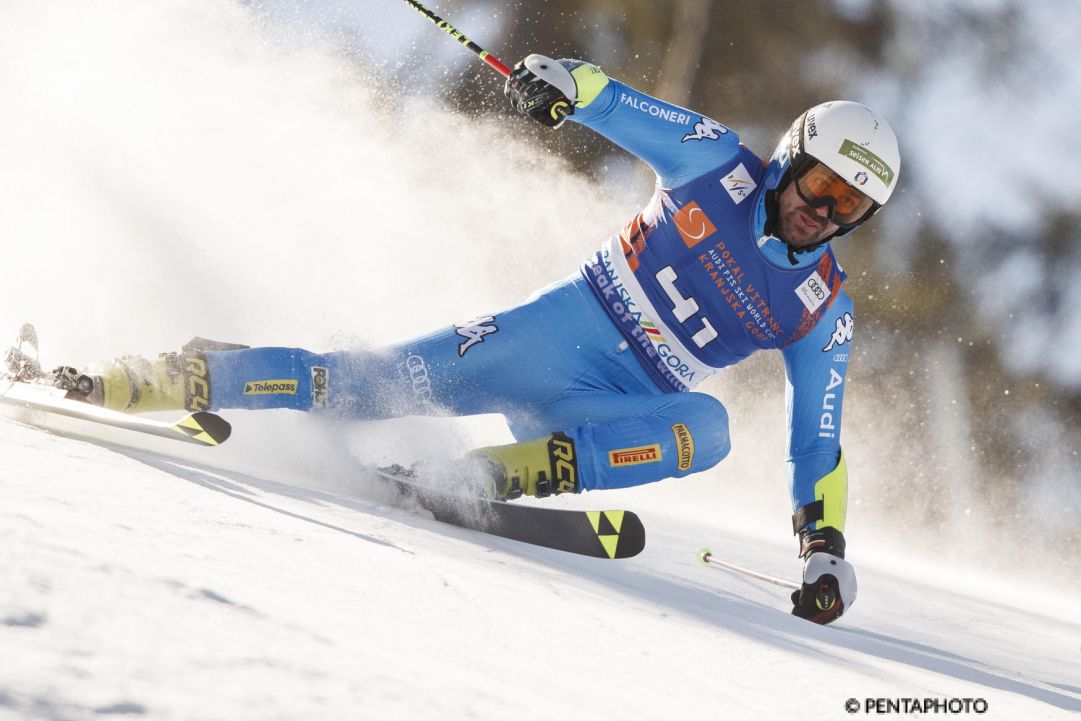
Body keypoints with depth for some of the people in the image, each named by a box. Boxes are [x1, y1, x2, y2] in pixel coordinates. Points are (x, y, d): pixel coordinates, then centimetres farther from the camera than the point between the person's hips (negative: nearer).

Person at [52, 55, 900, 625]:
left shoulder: (822, 312, 0)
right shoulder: (722, 164, -3)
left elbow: (819, 444, 4)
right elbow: (623, 107, -8)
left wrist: (825, 549, -5)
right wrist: (567, 82, -31)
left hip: (620, 408, 1)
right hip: (559, 330, -1)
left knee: (708, 429, -32)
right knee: (389, 381, -18)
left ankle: (491, 476, -37)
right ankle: (158, 380, -10)